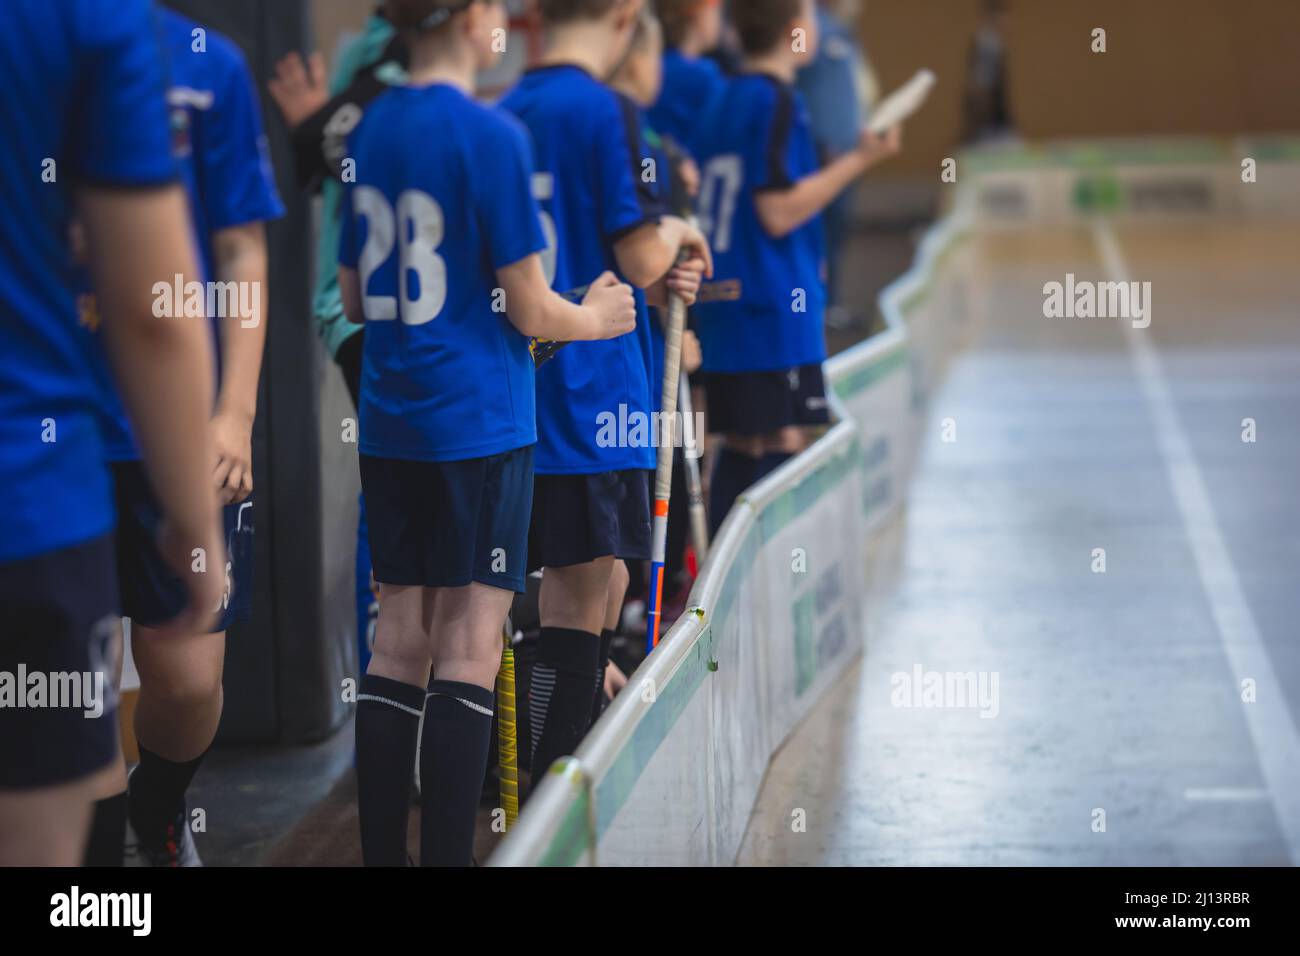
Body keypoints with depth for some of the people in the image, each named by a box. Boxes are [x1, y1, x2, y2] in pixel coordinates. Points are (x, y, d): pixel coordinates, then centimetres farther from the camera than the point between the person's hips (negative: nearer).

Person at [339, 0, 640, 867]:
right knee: (468, 653, -4)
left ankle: (382, 854, 11)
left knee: (399, 644, 9)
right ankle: (447, 853, -5)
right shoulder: (492, 136, -12)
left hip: (390, 428, 7)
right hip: (479, 423, -7)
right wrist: (593, 318, 10)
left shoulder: (373, 129, 9)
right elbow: (529, 311, -10)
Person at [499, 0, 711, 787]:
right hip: (593, 395, -7)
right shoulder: (605, 111, -11)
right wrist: (677, 234, 7)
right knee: (580, 597, -4)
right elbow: (640, 258, -14)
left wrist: (652, 283, 10)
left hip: (514, 390, 7)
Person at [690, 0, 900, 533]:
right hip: (775, 309, -8)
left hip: (724, 308, 8)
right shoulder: (776, 101, -11)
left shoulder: (723, 100, 14)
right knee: (781, 445, -7)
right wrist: (860, 159, -11)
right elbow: (779, 211, -15)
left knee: (742, 449, 10)